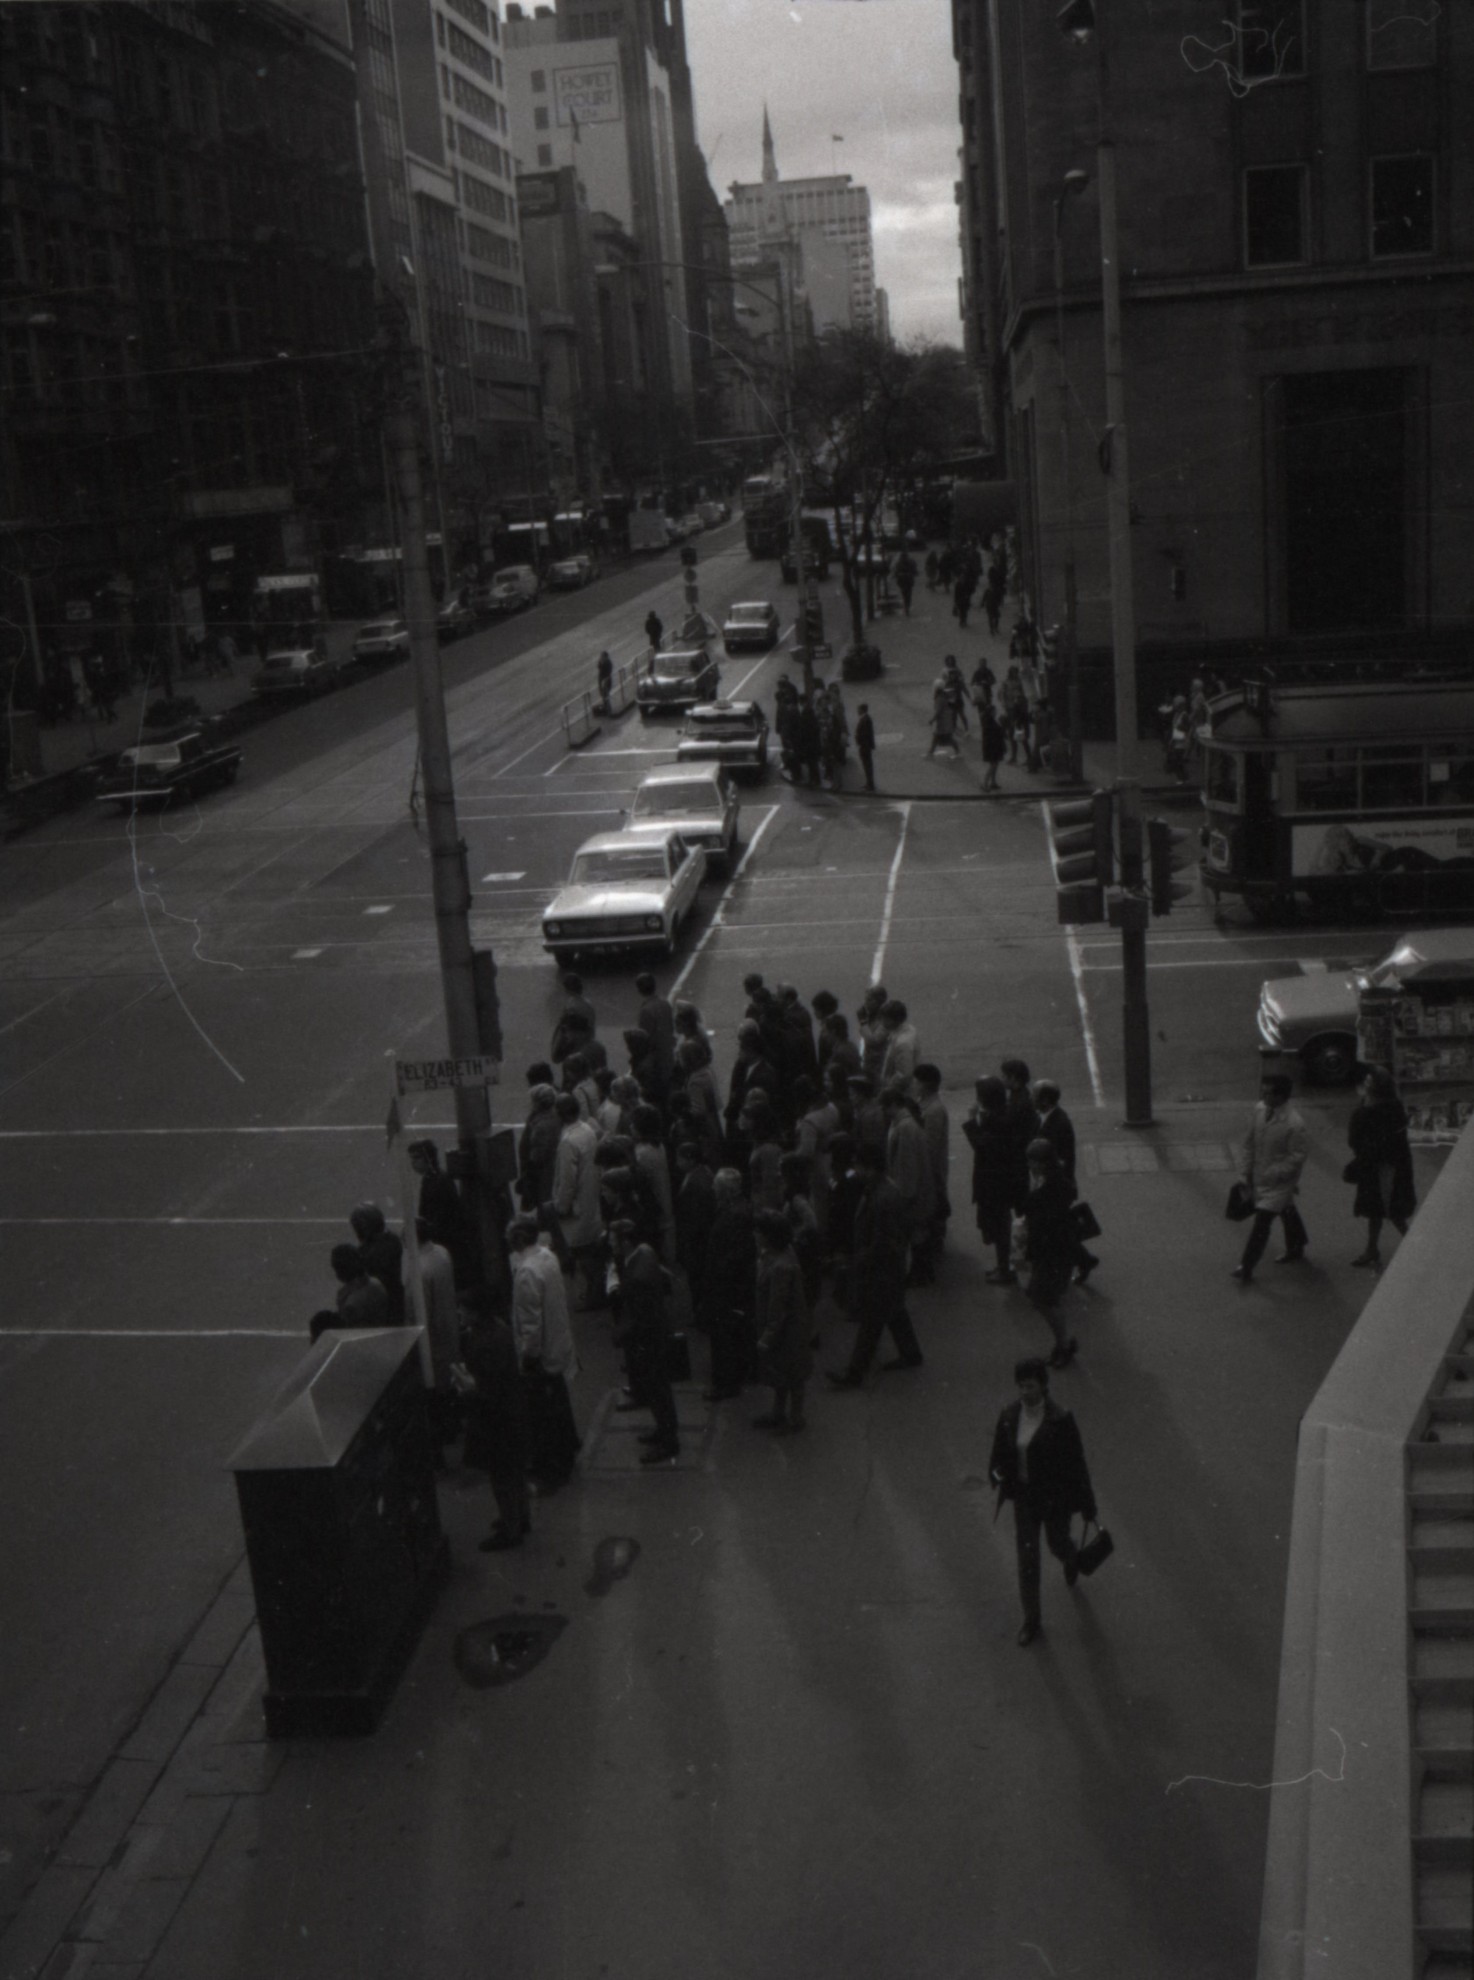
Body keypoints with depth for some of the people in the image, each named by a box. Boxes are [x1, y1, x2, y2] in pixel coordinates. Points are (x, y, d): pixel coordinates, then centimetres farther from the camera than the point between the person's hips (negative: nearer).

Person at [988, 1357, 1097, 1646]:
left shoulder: (1060, 1420, -23)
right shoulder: (1009, 1416, -10)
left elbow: (1076, 1461, -14)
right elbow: (1001, 1451, 5)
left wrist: (1087, 1503, -6)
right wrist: (998, 1472, -18)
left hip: (1056, 1495, -3)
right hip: (1025, 1495, 3)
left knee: (1057, 1544, 22)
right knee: (1027, 1557, 5)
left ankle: (1071, 1559, 61)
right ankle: (1031, 1620, 20)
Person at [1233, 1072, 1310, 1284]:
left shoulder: (1293, 1124, -28)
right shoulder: (1260, 1110, -8)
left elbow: (1298, 1156, -21)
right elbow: (1249, 1142, 2)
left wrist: (1273, 1174, -21)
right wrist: (1246, 1171, 1)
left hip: (1278, 1182, -7)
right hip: (1260, 1177, 7)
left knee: (1262, 1221, -5)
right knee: (1286, 1211, 27)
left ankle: (1246, 1267, 5)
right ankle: (1296, 1247, 49)